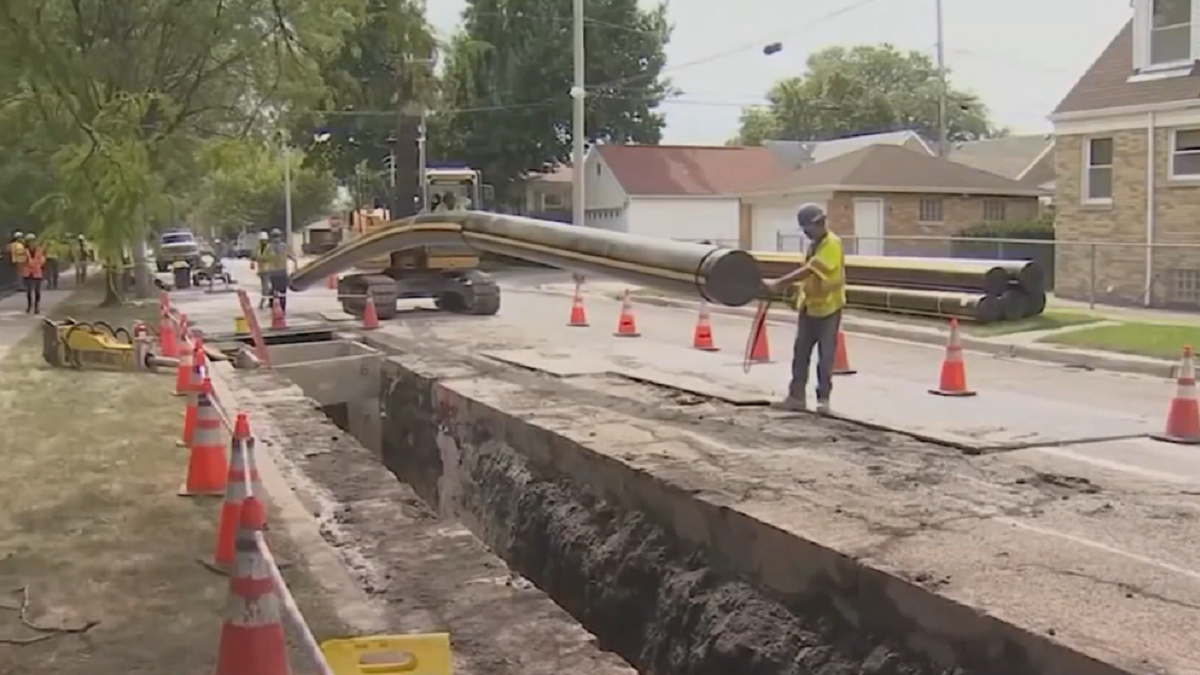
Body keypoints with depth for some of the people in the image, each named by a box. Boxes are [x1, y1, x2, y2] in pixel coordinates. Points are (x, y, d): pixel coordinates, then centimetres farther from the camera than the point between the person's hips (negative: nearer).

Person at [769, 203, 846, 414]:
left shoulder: (832, 244, -18)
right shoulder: (814, 244, 11)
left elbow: (810, 270, -26)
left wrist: (783, 282, -27)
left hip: (829, 307, -8)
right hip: (809, 305, 8)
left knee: (825, 355, 0)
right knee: (800, 351, 7)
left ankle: (823, 398, 9)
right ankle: (797, 396, 12)